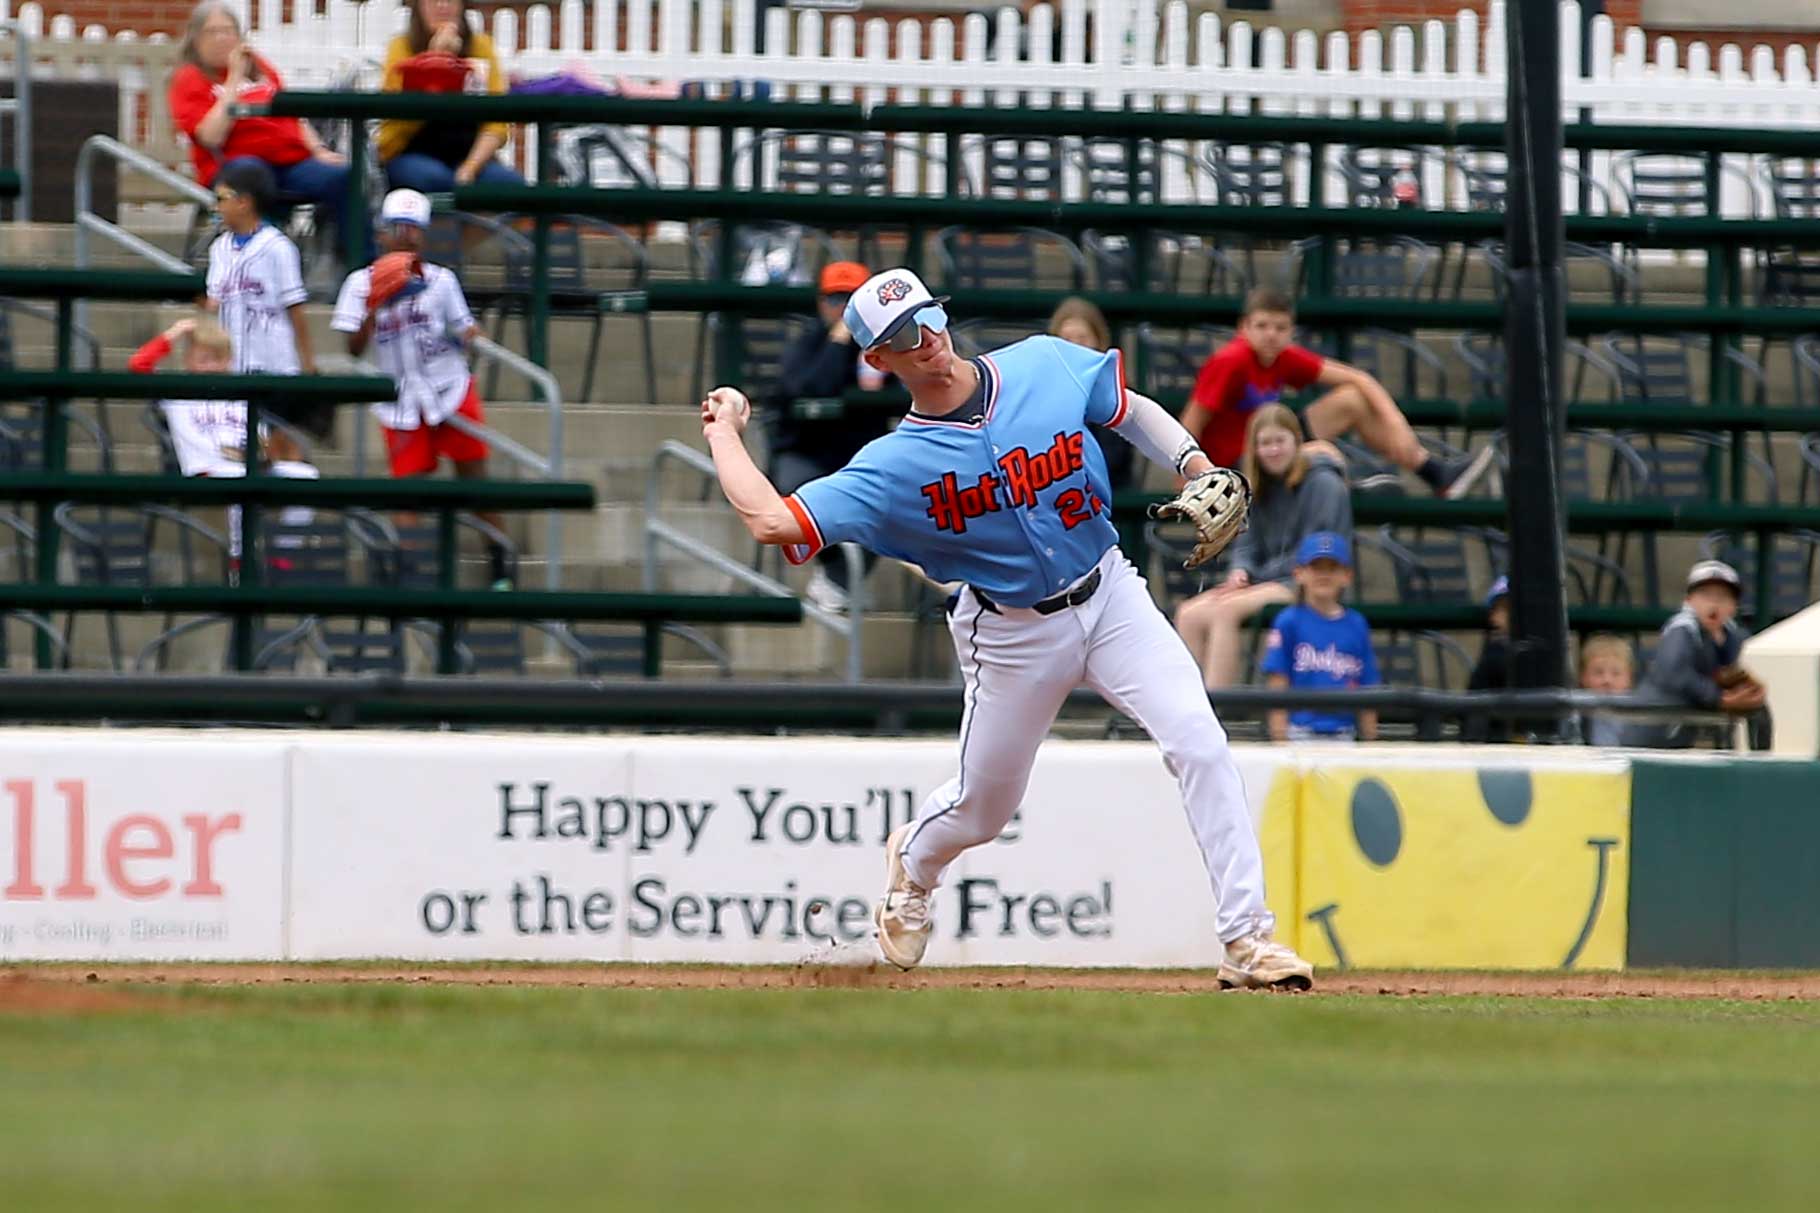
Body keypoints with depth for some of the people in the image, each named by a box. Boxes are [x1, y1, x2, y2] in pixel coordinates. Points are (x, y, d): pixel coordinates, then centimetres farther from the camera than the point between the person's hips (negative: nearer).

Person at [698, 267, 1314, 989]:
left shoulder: (1048, 366, -9)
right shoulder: (894, 466, -17)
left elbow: (1132, 411, 9)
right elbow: (771, 521, -23)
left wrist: (1200, 471, -7)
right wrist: (724, 434, -11)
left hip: (1110, 597, 1)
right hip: (1013, 633, -1)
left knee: (1199, 745, -18)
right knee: (982, 808, 13)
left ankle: (1246, 937, -14)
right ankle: (912, 864, 52)